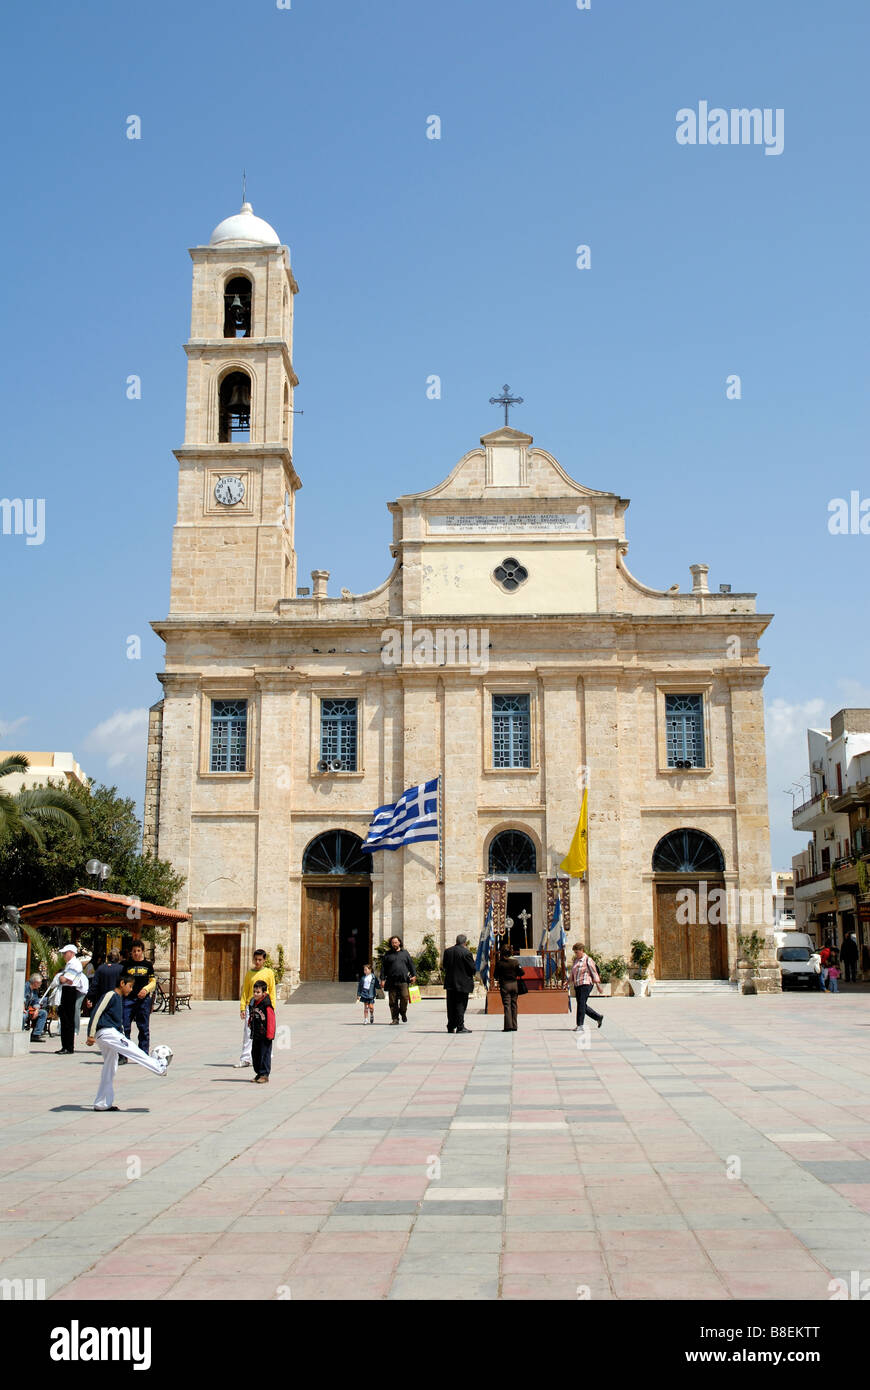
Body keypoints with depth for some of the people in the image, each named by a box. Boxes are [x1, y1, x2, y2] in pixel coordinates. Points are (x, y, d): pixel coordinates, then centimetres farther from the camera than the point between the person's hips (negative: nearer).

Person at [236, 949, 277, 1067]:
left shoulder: (269, 972, 3)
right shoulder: (249, 973, 10)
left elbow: (272, 991, 3)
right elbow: (245, 991, 11)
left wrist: (272, 1008, -3)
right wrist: (242, 1007, 3)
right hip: (250, 1006, 2)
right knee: (247, 1033, -2)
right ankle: (245, 1059, 0)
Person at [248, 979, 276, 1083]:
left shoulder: (266, 1004, -17)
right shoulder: (252, 1002, 7)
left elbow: (271, 1020, -17)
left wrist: (269, 1034, -17)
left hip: (264, 1035, -8)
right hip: (255, 1035, 8)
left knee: (264, 1054, -3)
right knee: (255, 1054, 13)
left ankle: (264, 1074, 5)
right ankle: (258, 1073, 24)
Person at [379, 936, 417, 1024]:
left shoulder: (404, 953, 15)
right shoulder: (387, 954, 11)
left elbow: (411, 965, 15)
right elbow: (383, 967, 9)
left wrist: (414, 975, 4)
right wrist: (382, 979, 1)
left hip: (403, 981, 0)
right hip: (391, 981, 0)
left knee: (404, 997, -12)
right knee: (393, 1001, -1)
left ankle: (403, 1013, 12)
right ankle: (395, 1018, 7)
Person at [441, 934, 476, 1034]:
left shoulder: (447, 951, 3)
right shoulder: (466, 953, -14)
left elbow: (444, 965, 9)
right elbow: (472, 968, -10)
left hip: (450, 983, 5)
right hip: (463, 983, -5)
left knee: (451, 1005, 12)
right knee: (461, 1005, 1)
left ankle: (451, 1027, 16)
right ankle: (460, 1027, 0)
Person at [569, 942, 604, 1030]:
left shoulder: (588, 960, -6)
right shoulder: (575, 960, 15)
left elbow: (594, 972, -6)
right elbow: (572, 973, 21)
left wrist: (598, 984, -7)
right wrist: (568, 982, 13)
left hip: (585, 984, -8)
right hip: (577, 985, 8)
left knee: (581, 1004, -12)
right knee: (582, 1005, 9)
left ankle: (580, 1025, -10)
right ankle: (599, 1017, 25)